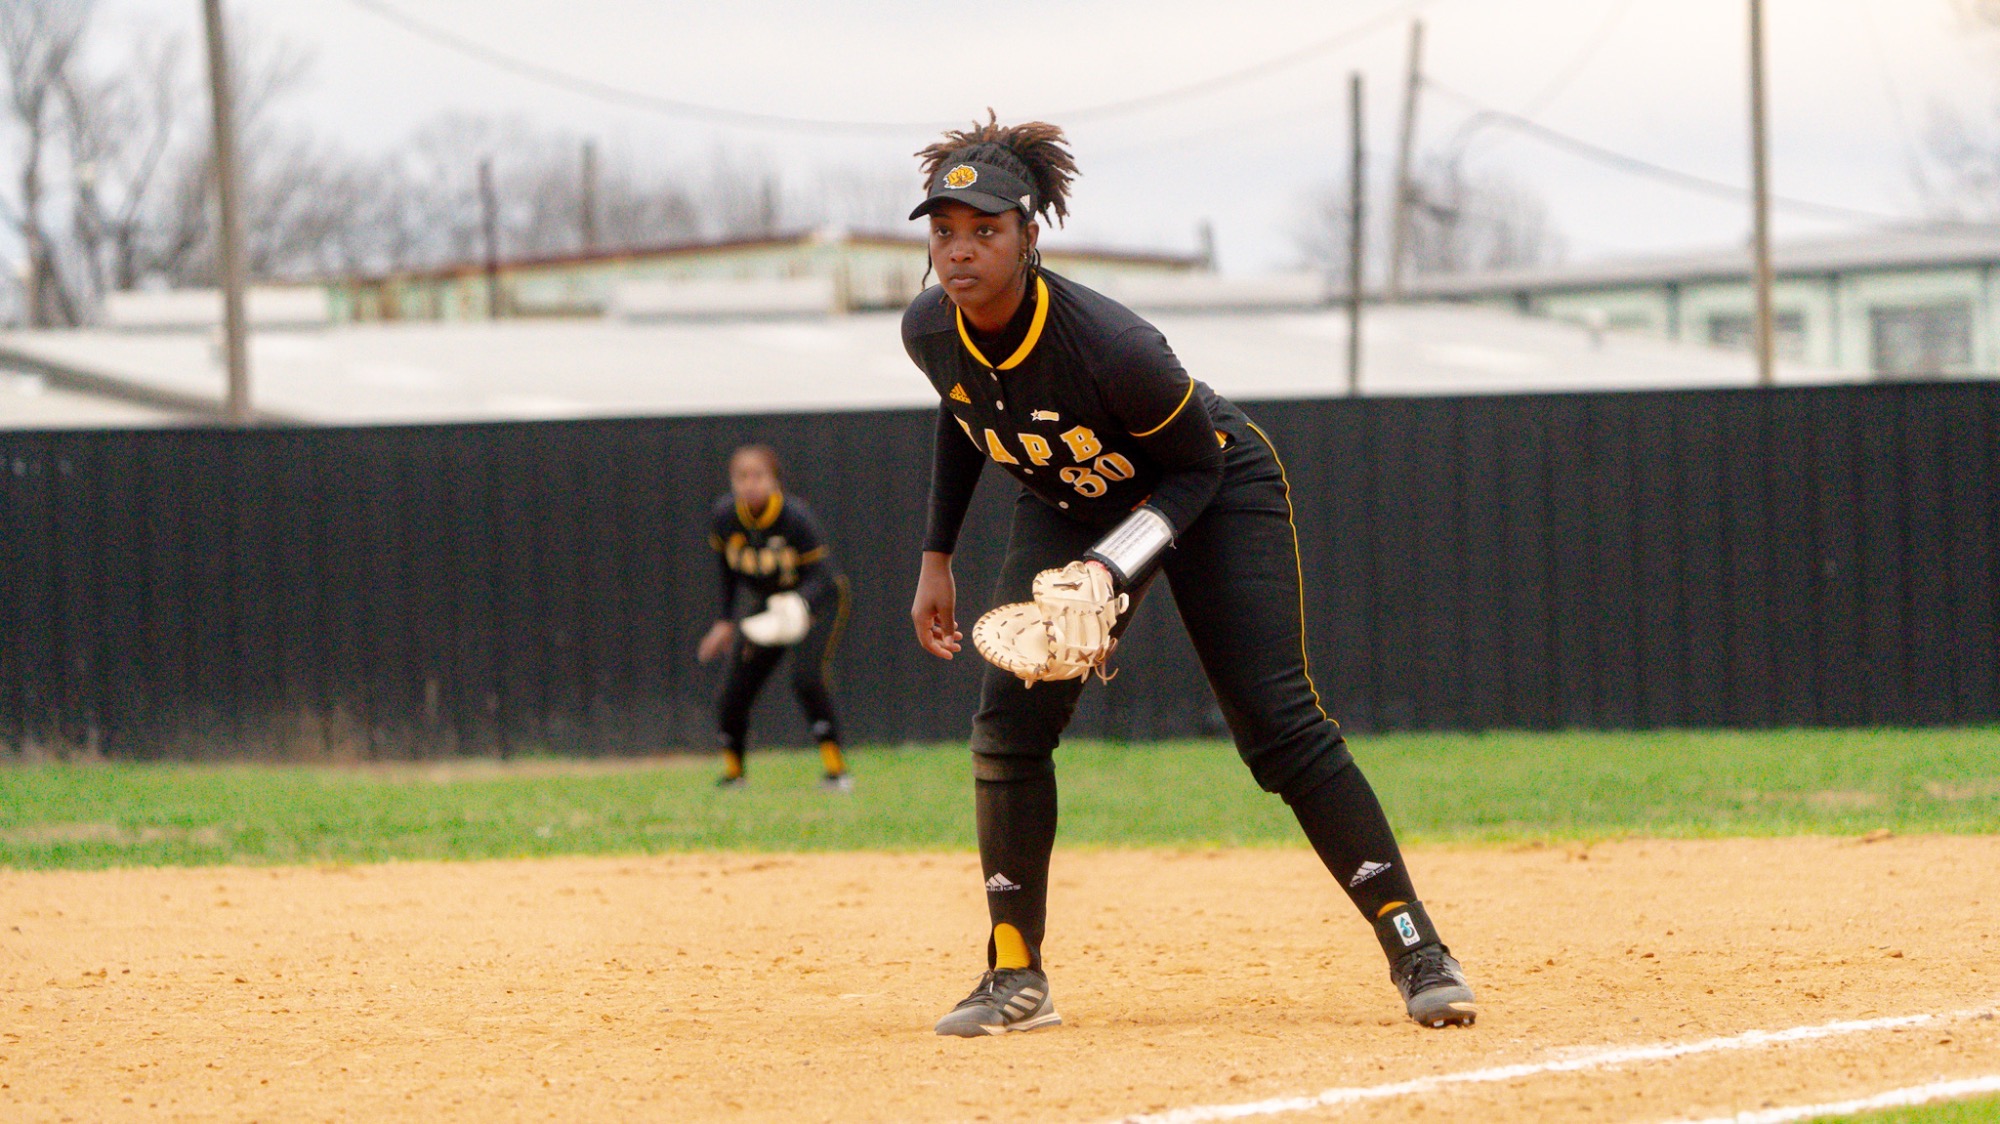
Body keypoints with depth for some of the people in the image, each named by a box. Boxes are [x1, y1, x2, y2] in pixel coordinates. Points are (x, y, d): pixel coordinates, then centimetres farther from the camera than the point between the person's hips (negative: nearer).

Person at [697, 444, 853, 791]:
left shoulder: (795, 517, -29)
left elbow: (822, 576, -30)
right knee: (736, 687, -1)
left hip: (815, 599, -5)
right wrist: (725, 620, 8)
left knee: (807, 677, -24)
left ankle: (836, 768, -15)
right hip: (760, 602, 5)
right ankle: (733, 770, 21)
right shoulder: (725, 516, -15)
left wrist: (798, 604, -50)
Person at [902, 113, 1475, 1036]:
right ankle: (1016, 978, -1)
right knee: (1010, 724, -10)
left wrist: (1110, 572, -35)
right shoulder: (930, 332, -20)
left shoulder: (1109, 345, -37)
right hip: (1068, 504, 5)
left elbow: (1196, 466, -23)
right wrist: (936, 557, 4)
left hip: (1216, 492, -5)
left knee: (1280, 727, -13)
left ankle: (1416, 950, -6)